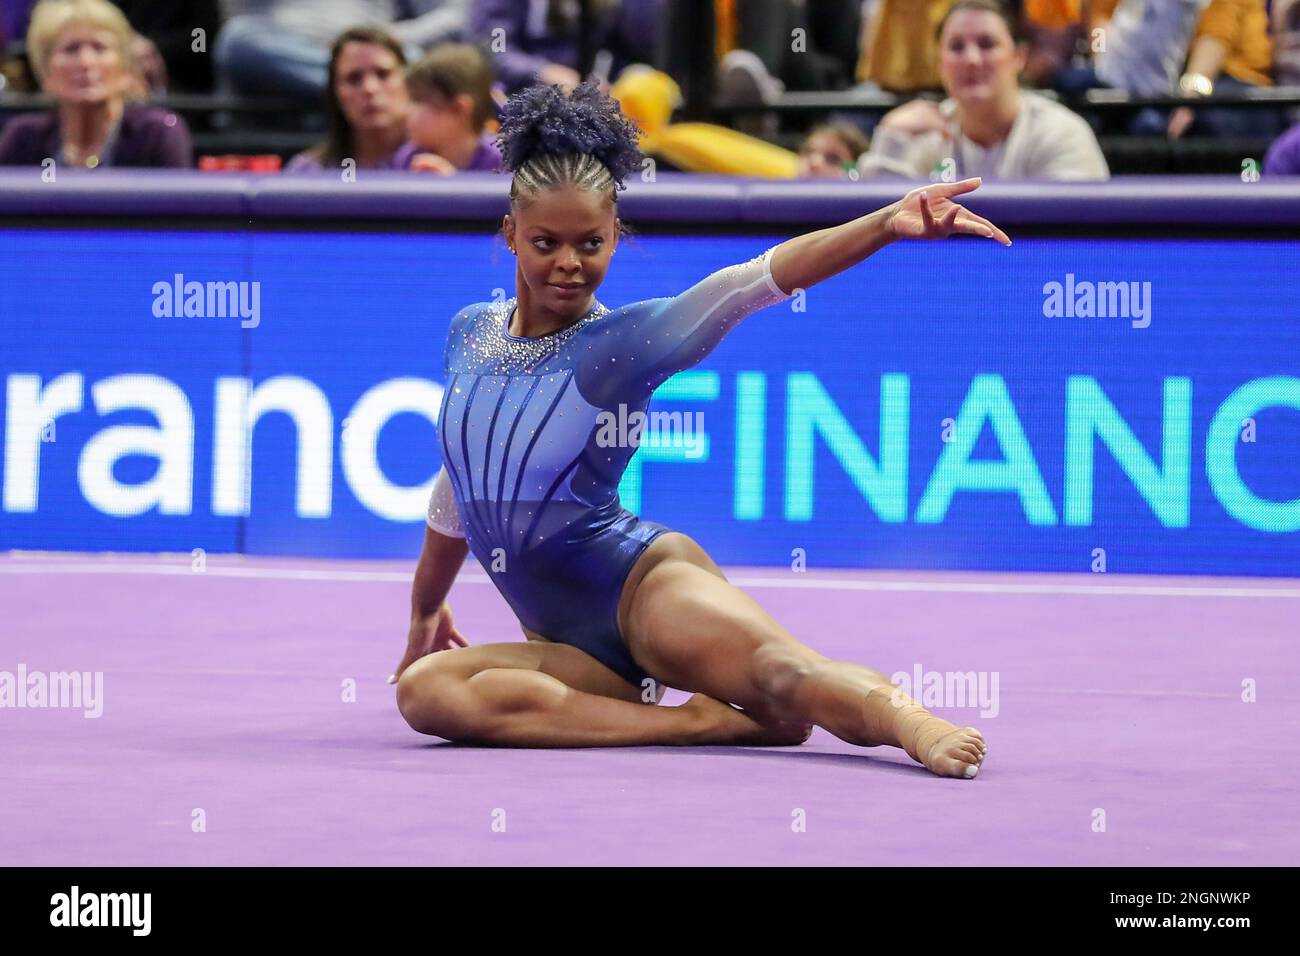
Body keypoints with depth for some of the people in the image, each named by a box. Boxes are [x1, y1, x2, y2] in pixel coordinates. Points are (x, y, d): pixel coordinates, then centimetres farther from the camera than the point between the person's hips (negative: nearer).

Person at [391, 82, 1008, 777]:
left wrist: (886, 225, -37)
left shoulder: (622, 342, -6)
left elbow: (748, 283, -22)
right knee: (424, 690, -27)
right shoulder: (469, 333, 10)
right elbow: (459, 483, 25)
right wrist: (426, 611, 35)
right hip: (566, 638, 5)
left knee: (777, 671, -36)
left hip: (644, 579, -5)